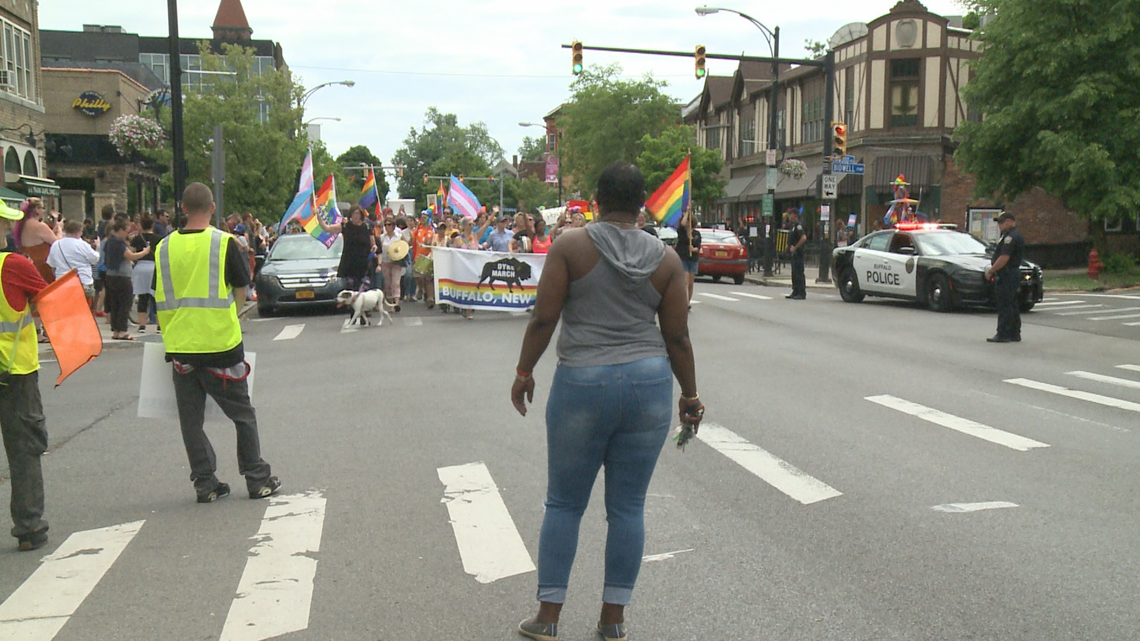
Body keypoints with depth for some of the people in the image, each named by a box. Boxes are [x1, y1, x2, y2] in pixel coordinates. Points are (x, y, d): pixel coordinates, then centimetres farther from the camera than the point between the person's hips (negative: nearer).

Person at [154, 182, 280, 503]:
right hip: (221, 343, -3)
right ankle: (258, 480, 14)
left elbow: (161, 297, 9)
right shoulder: (224, 243, -8)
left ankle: (205, 483, 13)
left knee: (191, 418, 11)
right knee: (242, 414, 9)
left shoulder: (164, 247, 2)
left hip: (180, 346, 3)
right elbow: (241, 291, 0)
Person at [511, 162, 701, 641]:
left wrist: (524, 372, 6)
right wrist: (690, 395, 14)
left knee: (564, 505, 11)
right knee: (628, 507, 11)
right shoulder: (665, 259, 3)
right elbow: (677, 337, 4)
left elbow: (544, 319, -6)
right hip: (649, 385, 2)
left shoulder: (571, 246, -4)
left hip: (582, 385, -2)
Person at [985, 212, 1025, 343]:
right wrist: (993, 270, 18)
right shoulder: (1017, 236, 19)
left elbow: (1004, 258, -23)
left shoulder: (1010, 237, -17)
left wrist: (991, 271, -15)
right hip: (1013, 274, 11)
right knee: (1012, 305, 14)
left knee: (1004, 306, -8)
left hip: (1006, 275, -11)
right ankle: (1015, 334, 18)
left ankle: (1003, 334, -7)